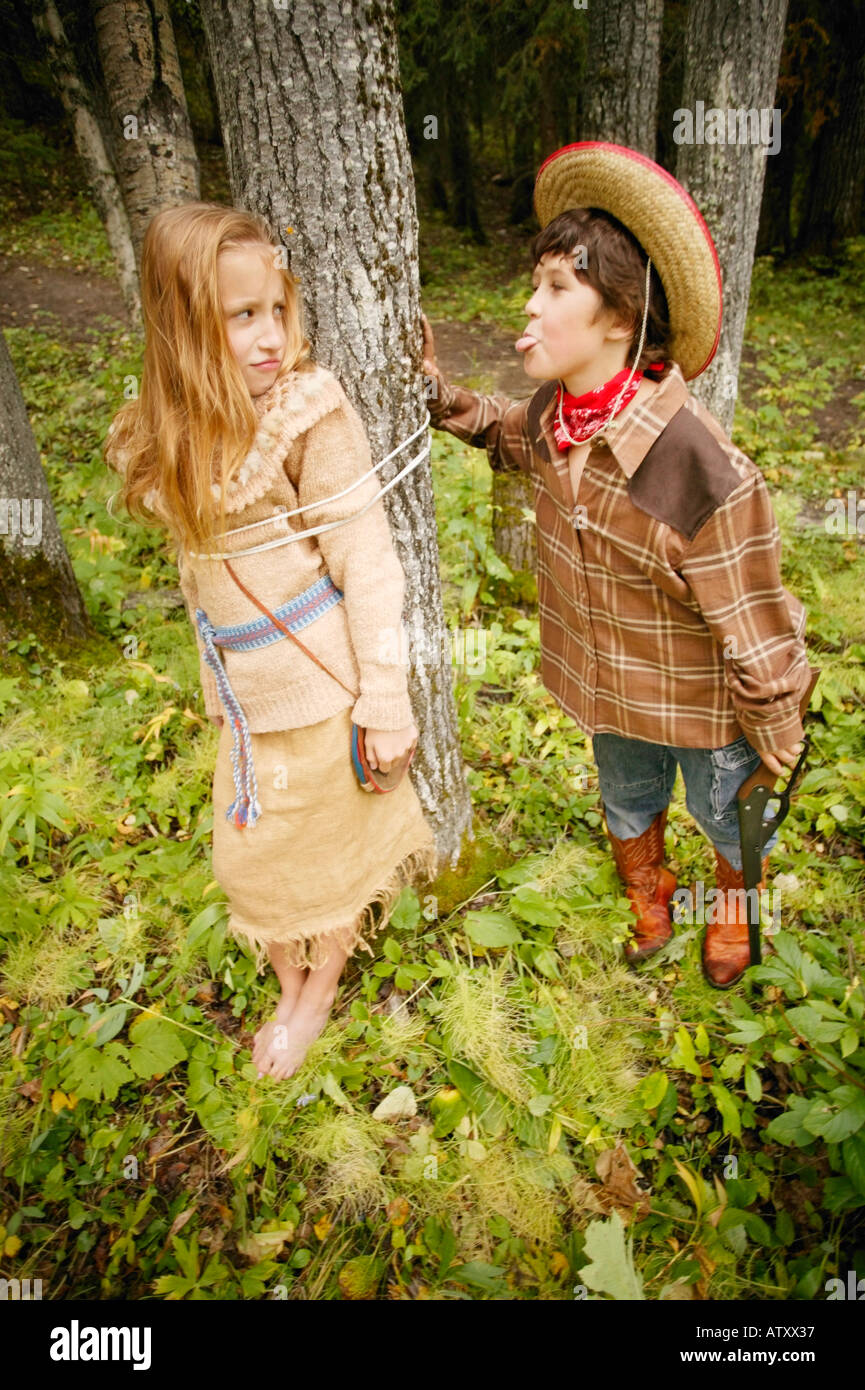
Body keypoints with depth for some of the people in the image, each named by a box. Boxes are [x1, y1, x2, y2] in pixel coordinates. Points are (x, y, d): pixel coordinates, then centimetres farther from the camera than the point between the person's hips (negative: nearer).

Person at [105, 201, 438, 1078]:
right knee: (253, 851, 19)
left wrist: (383, 703, -17)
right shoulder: (169, 431, 0)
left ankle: (322, 988, 43)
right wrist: (216, 680, 16)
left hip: (324, 677, -6)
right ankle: (289, 988, 47)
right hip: (245, 687, 6)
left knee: (333, 843, 15)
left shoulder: (309, 414, -18)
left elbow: (369, 567, -17)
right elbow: (199, 565, 10)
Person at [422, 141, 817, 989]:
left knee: (725, 810, 25)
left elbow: (757, 638, -25)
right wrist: (441, 395, -2)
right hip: (609, 689, 6)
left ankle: (732, 902, 61)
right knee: (627, 800, 30)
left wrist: (775, 746, -12)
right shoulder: (552, 411, -15)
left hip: (700, 702, -5)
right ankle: (646, 892, 63)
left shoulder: (701, 474, -37)